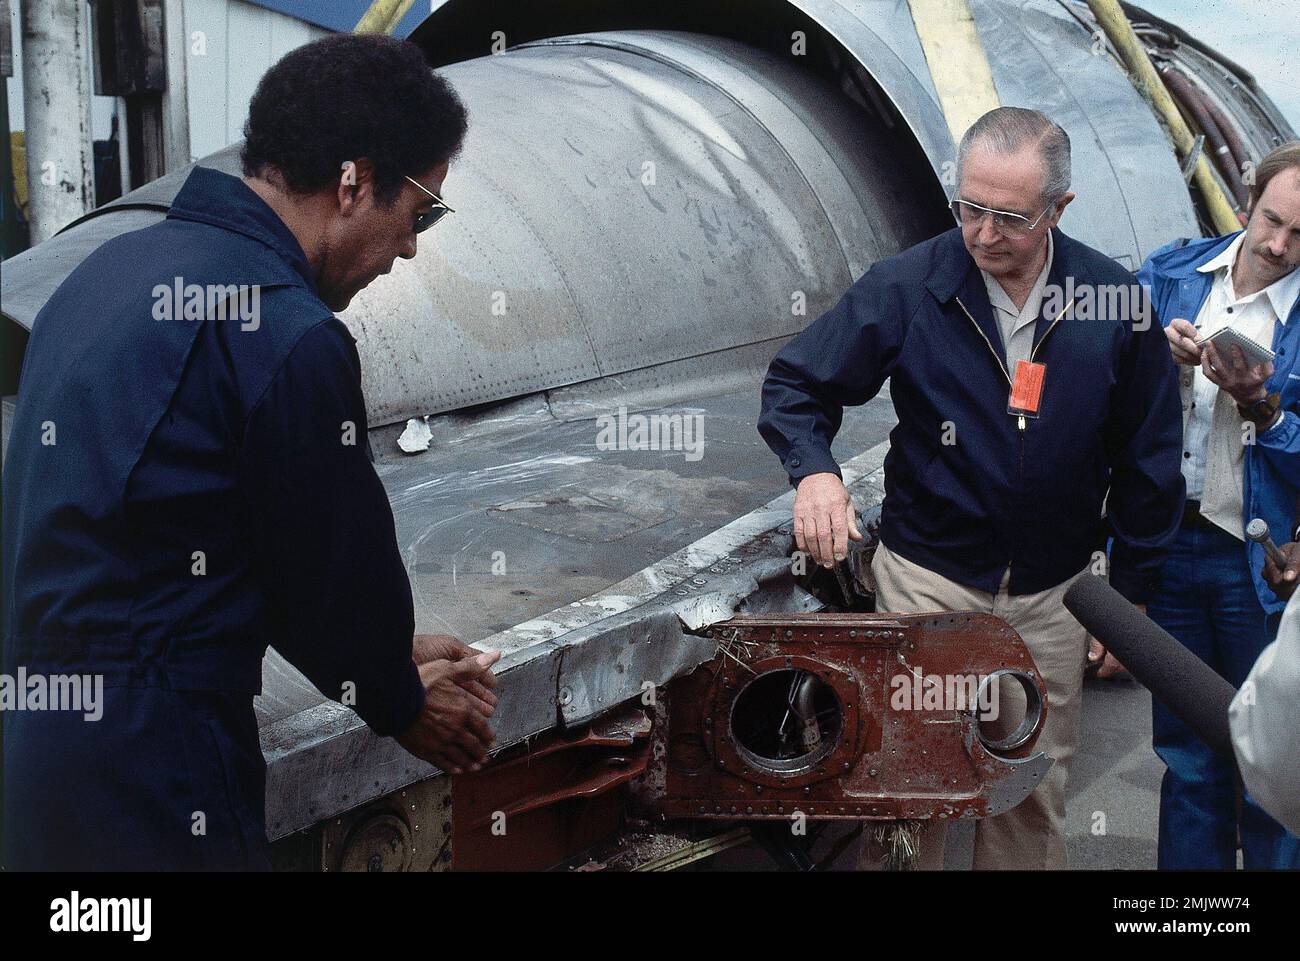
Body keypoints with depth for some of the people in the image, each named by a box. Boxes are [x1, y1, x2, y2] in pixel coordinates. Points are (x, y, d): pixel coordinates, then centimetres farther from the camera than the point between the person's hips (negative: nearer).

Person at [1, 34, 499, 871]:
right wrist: (403, 707, 12)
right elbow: (337, 560, -8)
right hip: (141, 791, -9)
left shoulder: (116, 266, 10)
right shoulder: (287, 336, -19)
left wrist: (391, 655, 21)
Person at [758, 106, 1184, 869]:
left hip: (1053, 595, 2)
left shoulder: (1114, 301, -6)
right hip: (927, 577, -1)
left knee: (1035, 797, 12)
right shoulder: (907, 287, -10)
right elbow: (798, 385, -2)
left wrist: (1130, 595, 4)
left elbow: (1147, 461, 3)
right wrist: (815, 470, -23)